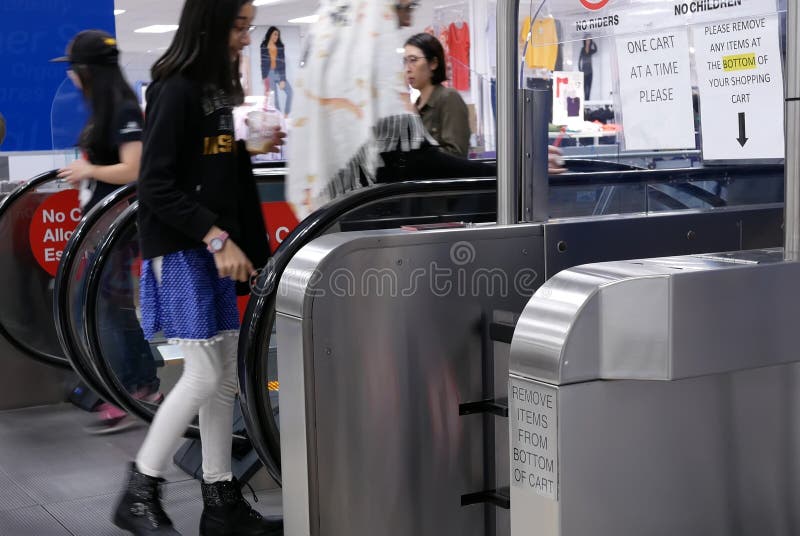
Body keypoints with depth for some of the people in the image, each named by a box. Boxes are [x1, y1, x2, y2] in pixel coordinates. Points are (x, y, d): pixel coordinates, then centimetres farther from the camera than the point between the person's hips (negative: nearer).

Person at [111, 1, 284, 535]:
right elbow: (157, 185, -17)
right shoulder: (176, 90, -12)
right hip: (180, 251, -9)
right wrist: (217, 237, -21)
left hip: (214, 250, 9)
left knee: (226, 375, 9)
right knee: (204, 375, -7)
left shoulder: (218, 88, 13)